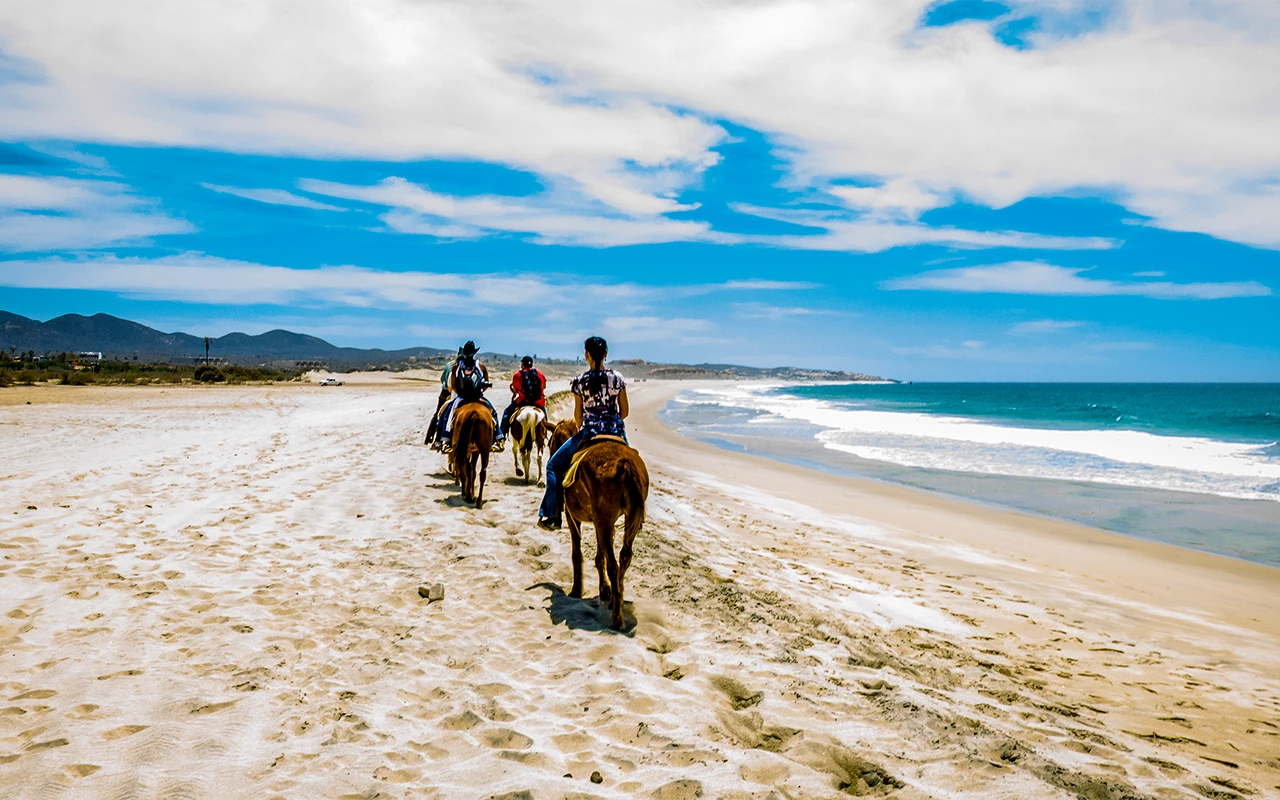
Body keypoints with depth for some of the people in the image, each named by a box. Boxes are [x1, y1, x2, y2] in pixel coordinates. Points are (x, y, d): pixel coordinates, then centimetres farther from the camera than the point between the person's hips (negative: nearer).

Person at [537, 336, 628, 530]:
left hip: (590, 432, -3)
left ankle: (551, 516, 7)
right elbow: (624, 411, 6)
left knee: (554, 466, 13)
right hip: (617, 432, 3)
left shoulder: (580, 381, -3)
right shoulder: (617, 378, 2)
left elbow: (578, 414, 3)